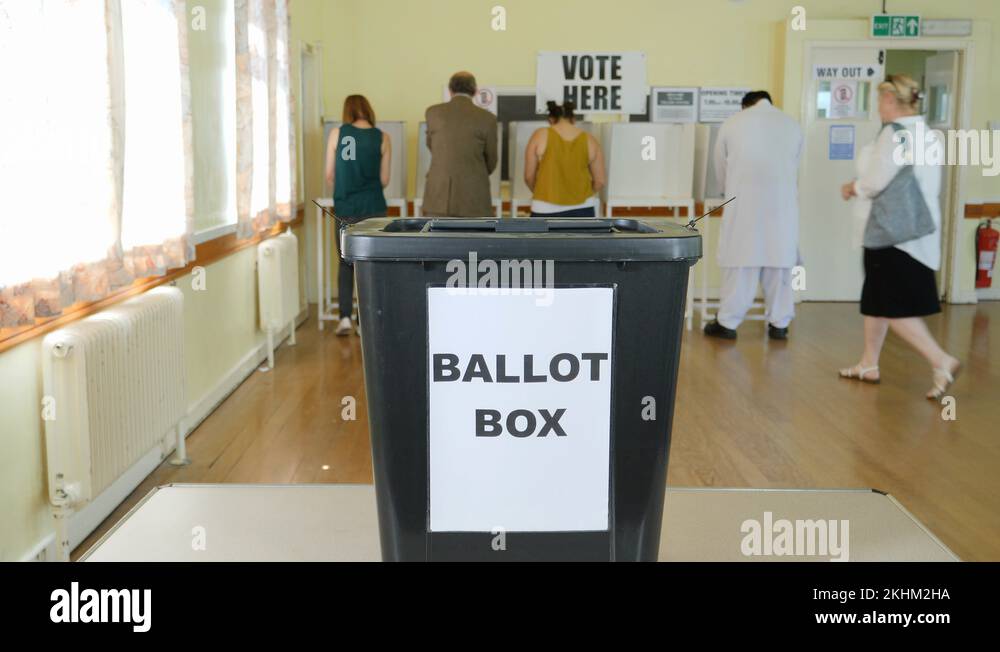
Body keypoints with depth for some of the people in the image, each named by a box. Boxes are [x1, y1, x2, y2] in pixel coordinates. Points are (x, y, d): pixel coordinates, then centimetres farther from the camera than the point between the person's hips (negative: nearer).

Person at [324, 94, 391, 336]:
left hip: (345, 210, 0)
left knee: (346, 263, 13)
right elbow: (384, 180, 3)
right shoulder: (382, 138, -2)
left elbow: (329, 176, 2)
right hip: (374, 208, 0)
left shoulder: (337, 134, -2)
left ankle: (345, 317, 3)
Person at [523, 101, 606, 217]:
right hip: (582, 210, 2)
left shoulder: (540, 136, -3)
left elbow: (529, 177, -1)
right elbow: (600, 181, 5)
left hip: (546, 210, -2)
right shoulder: (589, 140, 3)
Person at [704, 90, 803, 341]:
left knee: (740, 262, 2)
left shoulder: (732, 124, 5)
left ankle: (728, 323, 7)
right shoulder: (792, 125, 10)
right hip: (782, 205, 2)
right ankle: (779, 324, 13)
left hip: (744, 204, -1)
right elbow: (793, 169, 18)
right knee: (779, 262, 7)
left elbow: (721, 171, 14)